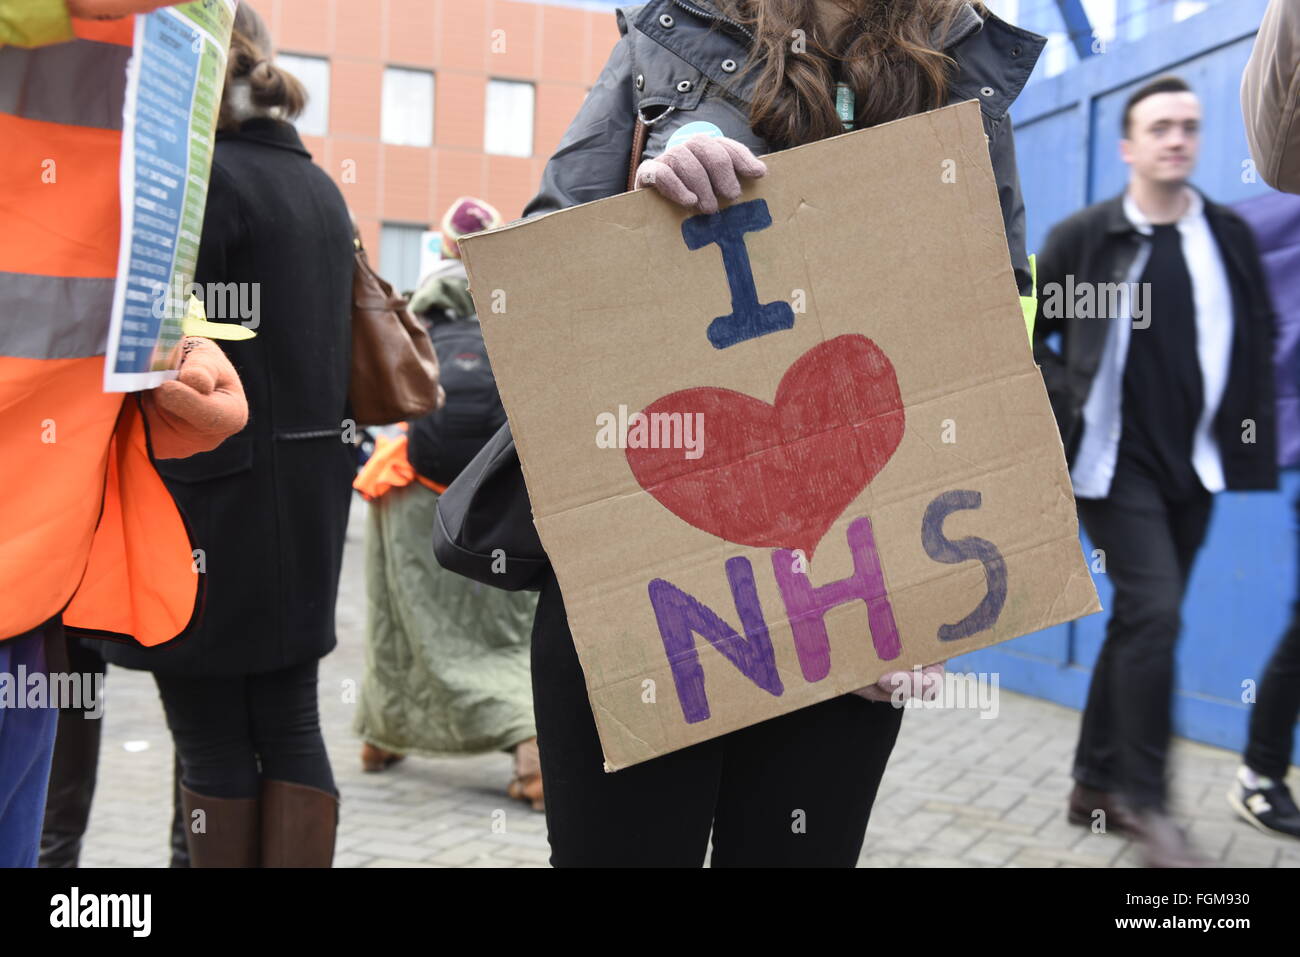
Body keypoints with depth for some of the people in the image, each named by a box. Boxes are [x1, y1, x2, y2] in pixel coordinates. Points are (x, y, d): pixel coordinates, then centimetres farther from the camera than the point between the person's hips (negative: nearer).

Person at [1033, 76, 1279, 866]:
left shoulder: (1230, 236, 4)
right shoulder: (1084, 237, -6)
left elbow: (1259, 336, 11)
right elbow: (1024, 335, 2)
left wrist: (1248, 429, 3)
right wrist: (1064, 401, -9)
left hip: (1192, 464, 4)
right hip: (1116, 460, -4)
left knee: (1140, 620, 10)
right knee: (1155, 611, -14)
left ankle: (1097, 785, 23)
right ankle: (1143, 800, -1)